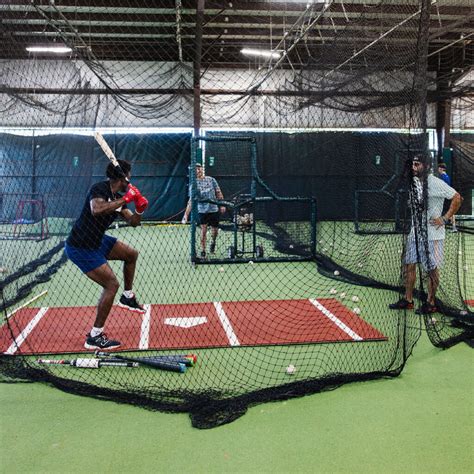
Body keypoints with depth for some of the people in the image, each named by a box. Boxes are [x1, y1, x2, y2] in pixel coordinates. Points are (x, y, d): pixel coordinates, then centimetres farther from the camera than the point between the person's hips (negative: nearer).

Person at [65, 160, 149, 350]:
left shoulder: (117, 197, 5)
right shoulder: (99, 189, -21)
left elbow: (133, 222, 10)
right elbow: (97, 210, -43)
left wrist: (140, 209, -11)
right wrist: (125, 199, -35)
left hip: (98, 240, 10)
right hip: (81, 247, -10)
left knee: (131, 254, 19)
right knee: (112, 284, -13)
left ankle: (127, 297, 34)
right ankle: (94, 337, -5)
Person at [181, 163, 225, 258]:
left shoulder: (211, 179, 5)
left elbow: (218, 193, 10)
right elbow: (191, 200, -3)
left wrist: (222, 205, 3)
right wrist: (186, 214, -10)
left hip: (214, 209, 2)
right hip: (202, 210, -2)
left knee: (215, 230, 8)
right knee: (203, 229, -8)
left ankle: (213, 242, 39)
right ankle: (203, 250, 5)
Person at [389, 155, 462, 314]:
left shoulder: (435, 183, -15)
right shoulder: (414, 182, 8)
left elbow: (457, 198, -15)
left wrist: (445, 219, -16)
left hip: (431, 235, -8)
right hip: (415, 233, 8)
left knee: (432, 269, 3)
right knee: (409, 265, 10)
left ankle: (431, 303, 16)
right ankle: (408, 300, 21)